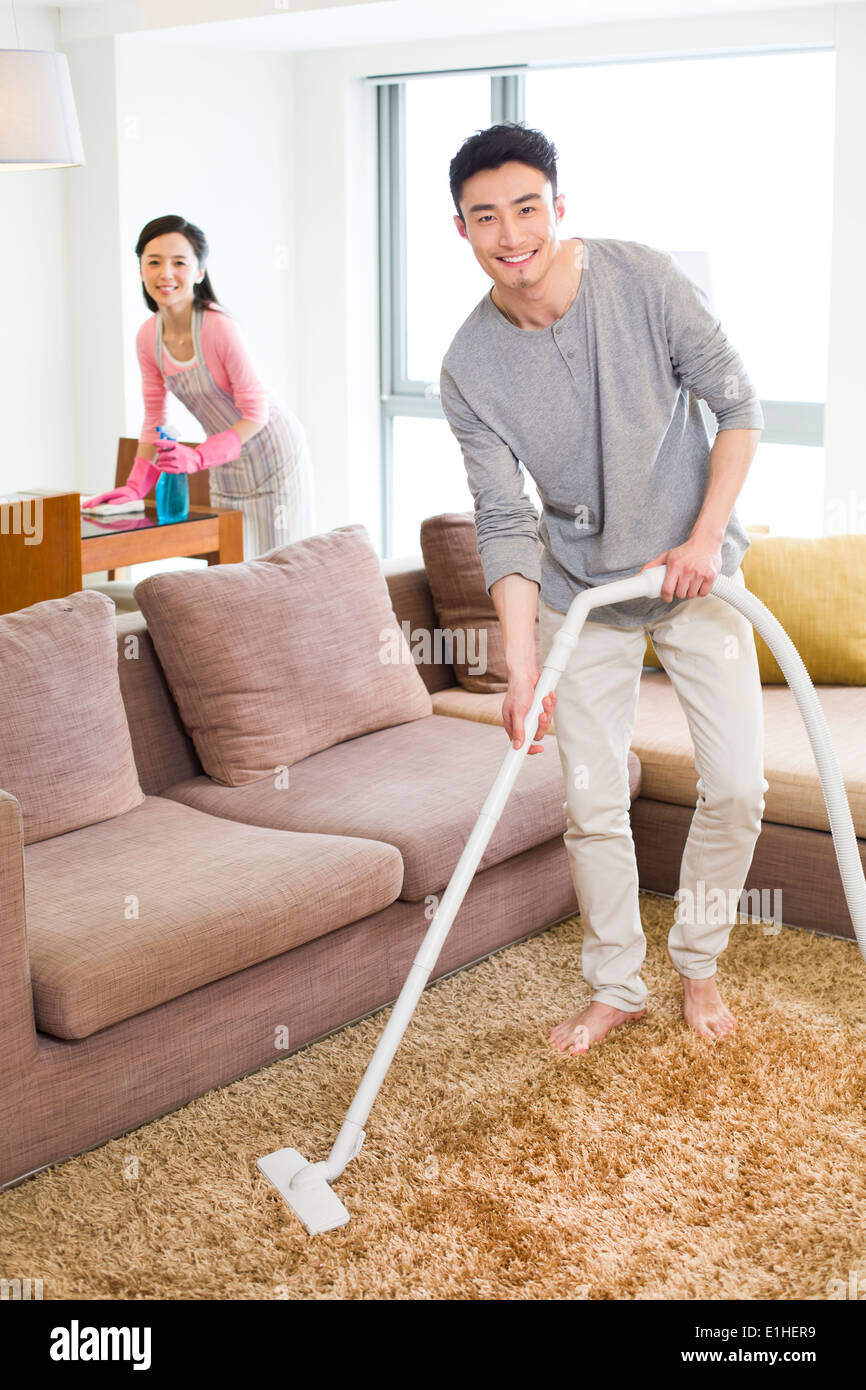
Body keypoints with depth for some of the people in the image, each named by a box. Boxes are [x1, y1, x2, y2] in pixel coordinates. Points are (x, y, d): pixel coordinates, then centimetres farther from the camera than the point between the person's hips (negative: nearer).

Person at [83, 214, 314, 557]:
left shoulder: (220, 329, -25)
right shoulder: (148, 336, -6)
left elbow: (256, 413, -22)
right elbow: (154, 419, 3)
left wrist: (198, 457, -31)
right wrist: (135, 486, -6)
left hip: (271, 454, -6)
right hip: (227, 465, 6)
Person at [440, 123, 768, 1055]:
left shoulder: (643, 281, -17)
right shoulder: (469, 367, -15)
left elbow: (738, 407, -9)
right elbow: (505, 523, -14)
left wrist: (706, 536, -17)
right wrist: (520, 667, -23)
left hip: (694, 569, 0)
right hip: (580, 593, 1)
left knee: (736, 783, -1)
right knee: (592, 802, 3)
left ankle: (697, 963, 23)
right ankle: (616, 988, 24)